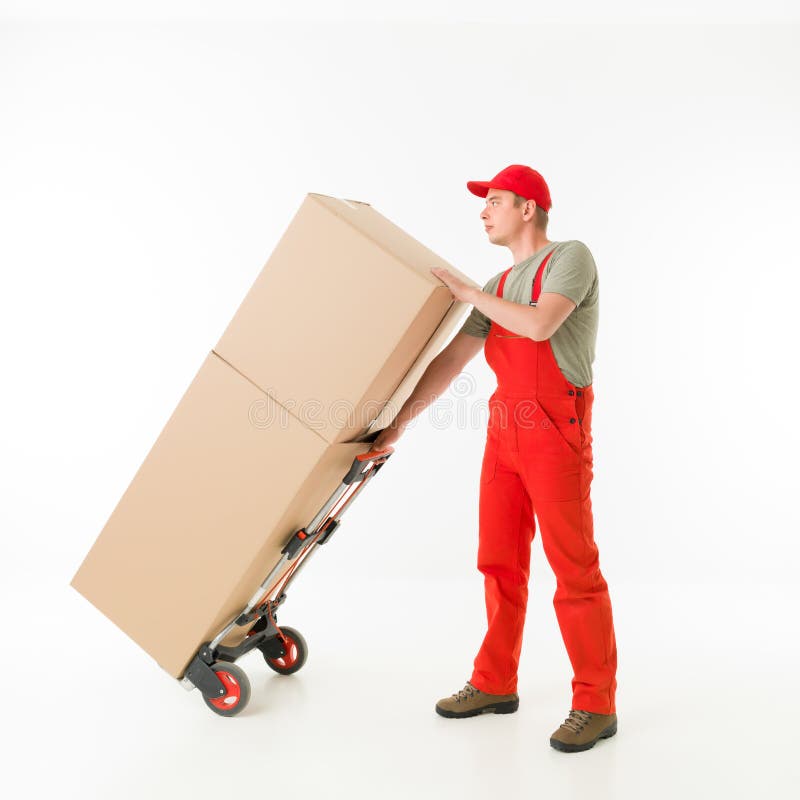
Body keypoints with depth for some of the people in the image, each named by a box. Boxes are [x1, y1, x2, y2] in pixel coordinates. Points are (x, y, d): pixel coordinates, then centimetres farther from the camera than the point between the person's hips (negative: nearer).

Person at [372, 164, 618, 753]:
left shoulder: (571, 257, -3)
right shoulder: (498, 287, 18)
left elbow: (541, 324, -21)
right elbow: (451, 361, 15)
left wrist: (467, 293, -8)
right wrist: (398, 422, 10)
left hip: (557, 433, -8)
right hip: (504, 431, 8)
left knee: (574, 567, -4)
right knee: (500, 562, 11)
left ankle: (596, 706, 6)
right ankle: (495, 684, 23)